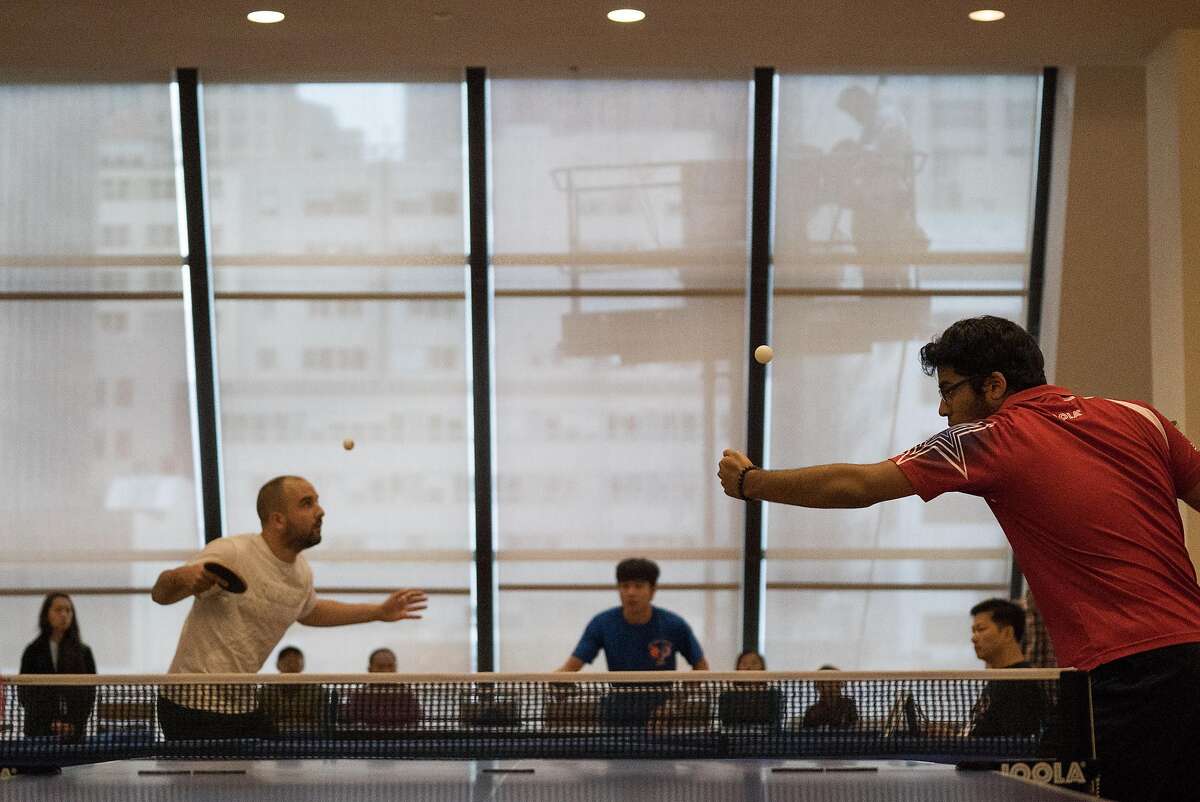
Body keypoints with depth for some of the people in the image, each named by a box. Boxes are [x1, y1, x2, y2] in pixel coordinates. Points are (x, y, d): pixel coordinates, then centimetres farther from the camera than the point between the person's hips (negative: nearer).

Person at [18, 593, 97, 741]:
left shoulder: (83, 652, 7)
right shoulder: (33, 651, 6)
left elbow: (90, 693, 5)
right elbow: (24, 693, 4)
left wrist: (75, 724, -10)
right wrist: (49, 723, -8)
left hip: (74, 732, 0)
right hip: (40, 732, 0)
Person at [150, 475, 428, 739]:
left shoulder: (301, 573, 6)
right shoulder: (231, 554, -19)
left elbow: (308, 611, 29)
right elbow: (160, 595, -19)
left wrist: (378, 612, 27)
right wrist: (181, 577, -43)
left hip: (244, 702, 8)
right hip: (196, 704, -8)